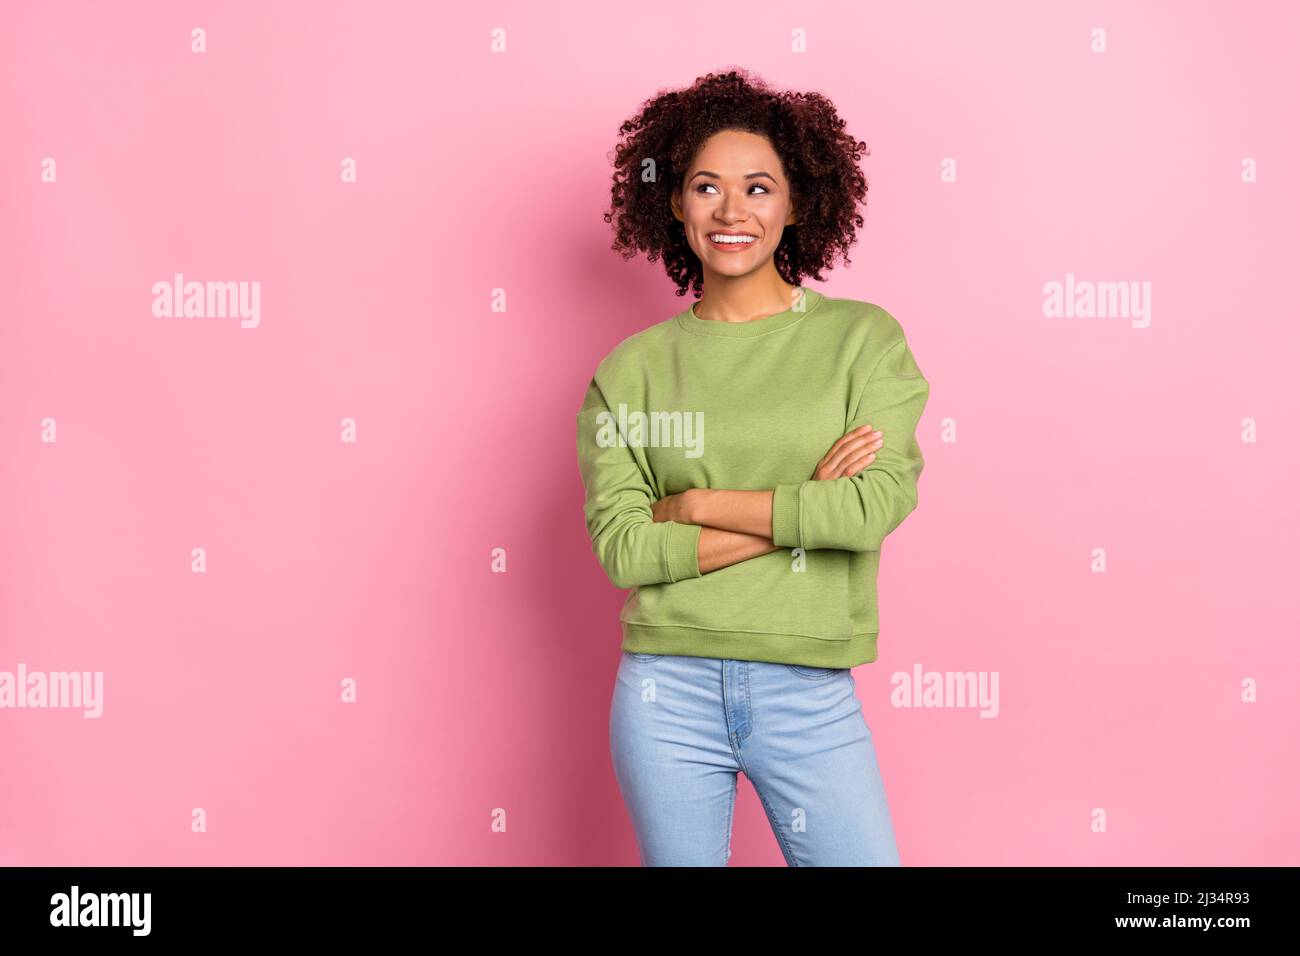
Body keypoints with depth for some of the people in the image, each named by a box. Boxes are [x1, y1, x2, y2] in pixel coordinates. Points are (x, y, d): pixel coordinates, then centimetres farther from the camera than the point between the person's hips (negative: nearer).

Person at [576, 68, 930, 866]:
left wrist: (696, 505, -9)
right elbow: (623, 548, -8)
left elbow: (878, 506, -13)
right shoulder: (632, 370, 2)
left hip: (811, 696, 0)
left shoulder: (864, 339, 0)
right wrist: (804, 511, -13)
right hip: (668, 690, 1)